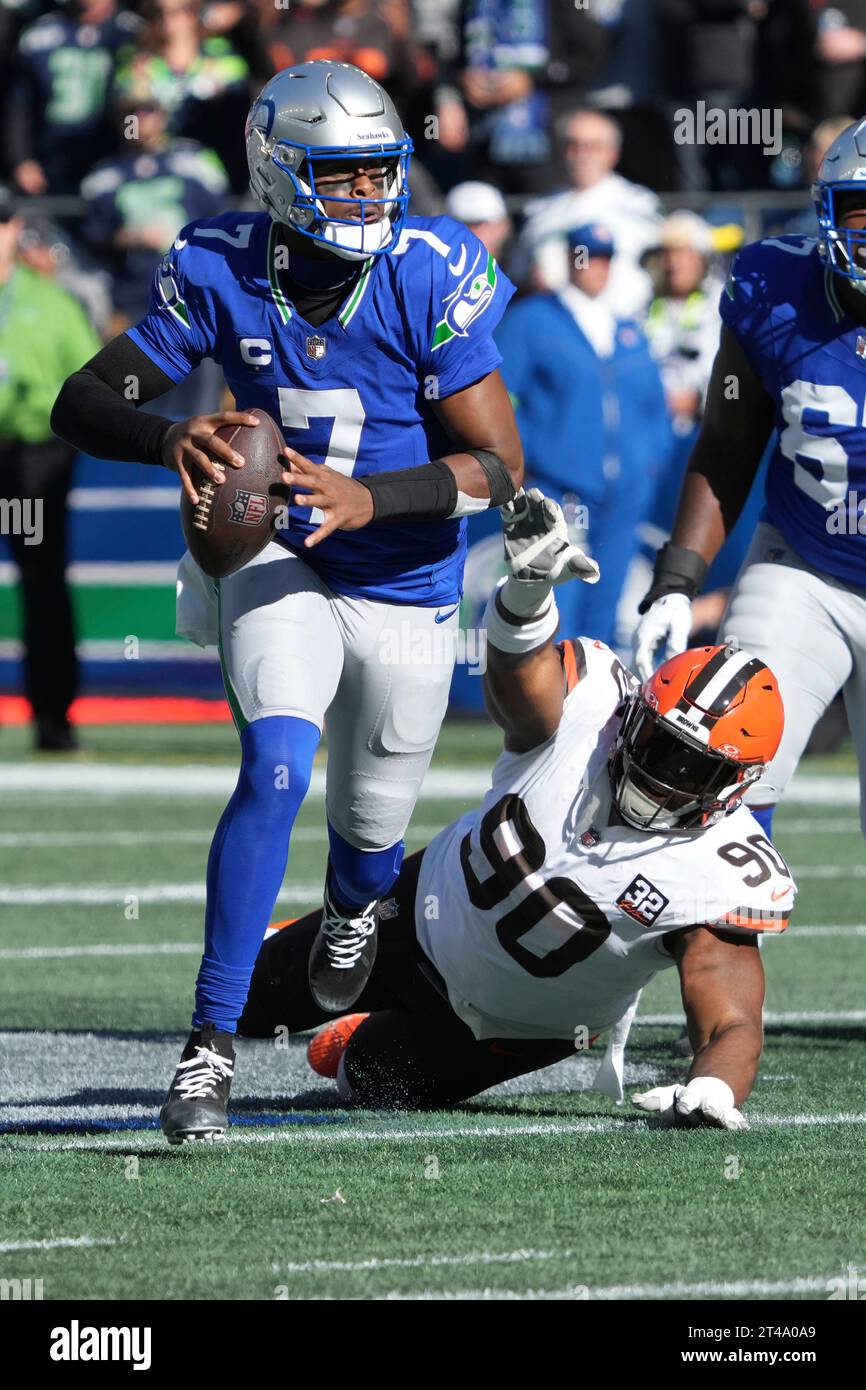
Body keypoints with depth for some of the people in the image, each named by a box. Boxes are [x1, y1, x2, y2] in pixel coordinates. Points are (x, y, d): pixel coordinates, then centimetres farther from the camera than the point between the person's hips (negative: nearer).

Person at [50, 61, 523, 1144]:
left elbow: (499, 466, -18)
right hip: (279, 560, 0)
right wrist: (170, 439, -34)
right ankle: (210, 1042, -21)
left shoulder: (430, 277, -20)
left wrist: (366, 500, -33)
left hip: (404, 581, 1)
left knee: (370, 815, 13)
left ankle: (355, 903, 54)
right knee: (277, 769, -24)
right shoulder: (221, 273, -15)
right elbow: (80, 404, -12)